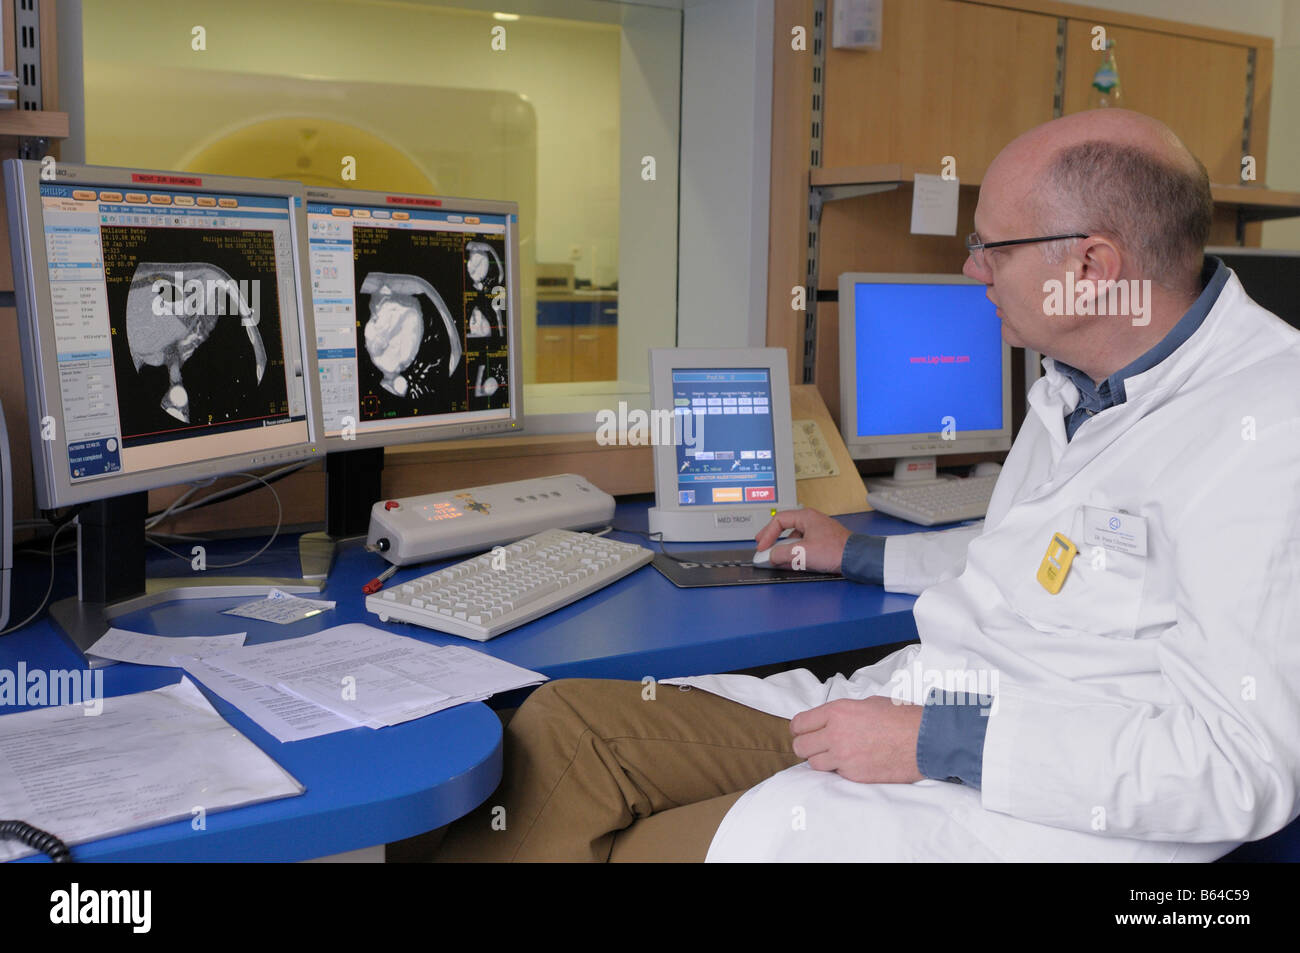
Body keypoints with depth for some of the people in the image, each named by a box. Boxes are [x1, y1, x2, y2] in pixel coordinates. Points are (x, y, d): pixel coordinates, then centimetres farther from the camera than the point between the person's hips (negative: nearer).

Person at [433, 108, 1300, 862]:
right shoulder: (1075, 386, 14)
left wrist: (939, 743, -22)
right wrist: (863, 556, 33)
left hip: (1028, 807, -8)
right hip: (905, 707, 9)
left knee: (646, 846, -23)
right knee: (567, 722, -7)